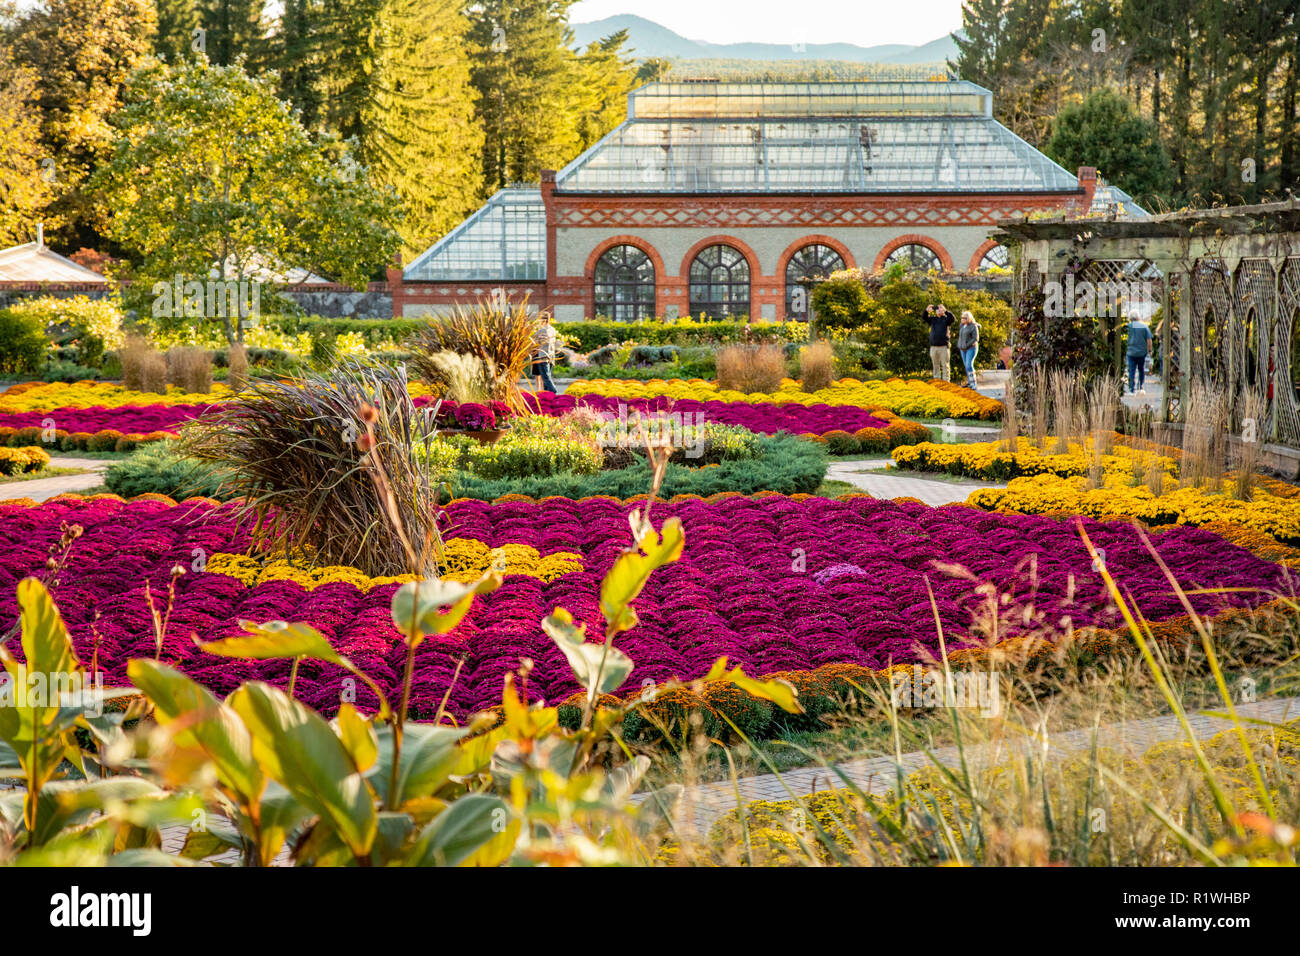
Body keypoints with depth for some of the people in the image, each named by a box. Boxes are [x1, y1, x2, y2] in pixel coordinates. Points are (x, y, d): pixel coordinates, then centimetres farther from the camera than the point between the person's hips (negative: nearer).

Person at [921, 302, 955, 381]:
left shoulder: (946, 319, 5)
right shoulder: (932, 319, 15)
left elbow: (952, 318, -14)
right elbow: (924, 319, 5)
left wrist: (945, 311, -26)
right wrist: (927, 311, -14)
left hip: (943, 346, -3)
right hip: (933, 346, 3)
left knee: (945, 365, -5)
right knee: (935, 366, 6)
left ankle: (946, 381, -4)